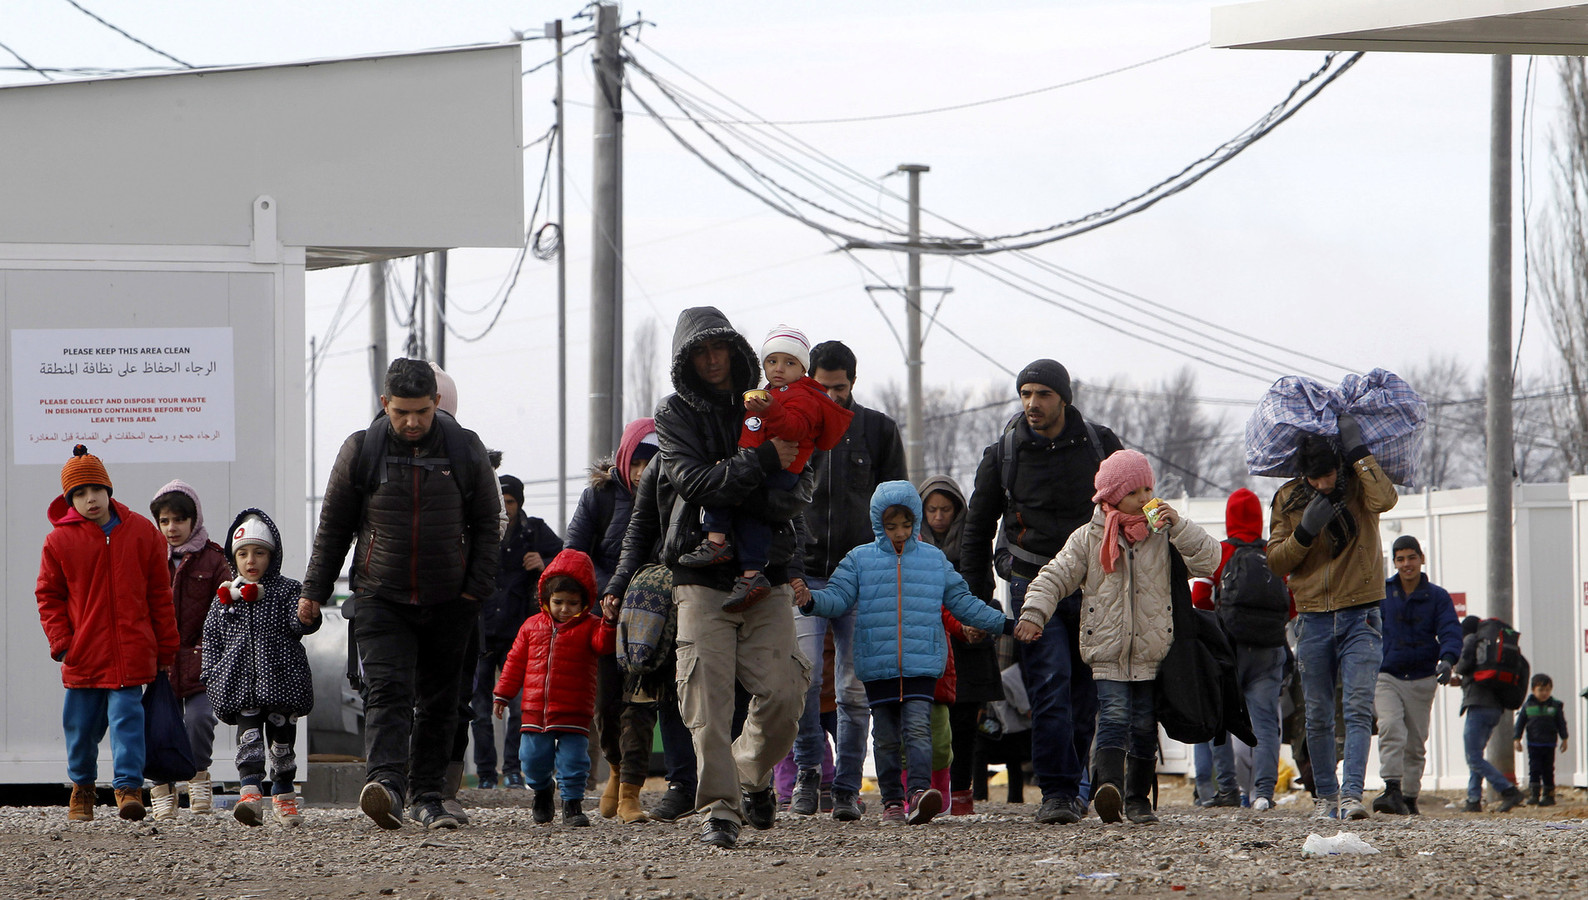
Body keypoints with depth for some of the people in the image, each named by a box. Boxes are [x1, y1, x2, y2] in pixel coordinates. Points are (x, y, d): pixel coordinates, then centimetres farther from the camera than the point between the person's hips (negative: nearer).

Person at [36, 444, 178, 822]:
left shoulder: (141, 532, 2)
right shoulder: (60, 540, 1)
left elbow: (160, 592, 7)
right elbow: (48, 595, 7)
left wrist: (166, 647, 7)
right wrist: (60, 641, -5)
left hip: (131, 653, -1)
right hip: (83, 653, 1)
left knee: (127, 717, -12)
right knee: (81, 723, 11)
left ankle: (128, 787, -13)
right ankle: (82, 786, 30)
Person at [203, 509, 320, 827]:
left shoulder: (287, 591, 4)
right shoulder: (224, 597, 10)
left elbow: (297, 623, -9)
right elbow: (212, 639, 13)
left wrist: (307, 618, -33)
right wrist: (210, 678, 6)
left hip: (281, 678, 0)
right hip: (241, 681, 1)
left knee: (282, 739, 7)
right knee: (249, 736, -14)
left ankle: (283, 795, 22)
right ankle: (250, 792, -25)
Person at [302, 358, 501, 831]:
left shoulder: (465, 449, 1)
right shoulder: (361, 450, -1)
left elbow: (487, 525, 8)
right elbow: (333, 526, 7)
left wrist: (478, 587, -2)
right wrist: (315, 590, 6)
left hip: (448, 602, 2)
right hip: (382, 598, -2)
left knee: (439, 703, 8)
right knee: (387, 690, -18)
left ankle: (427, 797, 16)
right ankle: (386, 783, -34)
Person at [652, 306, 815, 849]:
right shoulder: (675, 413, 5)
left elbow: (802, 483, 2)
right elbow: (690, 479, -11)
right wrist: (762, 463, -19)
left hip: (766, 573, 2)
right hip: (701, 576, -2)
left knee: (782, 692, -7)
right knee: (708, 693, -13)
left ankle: (753, 776, 21)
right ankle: (721, 808, -10)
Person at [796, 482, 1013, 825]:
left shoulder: (935, 560, 11)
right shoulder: (860, 560, 7)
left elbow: (963, 603, 17)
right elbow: (838, 597, 1)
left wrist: (1004, 624, 14)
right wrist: (811, 600, -20)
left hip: (922, 664, -1)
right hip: (877, 664, 1)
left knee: (917, 728, -15)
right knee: (886, 736, 5)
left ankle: (919, 791, -26)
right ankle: (892, 801, 11)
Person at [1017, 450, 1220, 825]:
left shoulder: (1163, 534, 6)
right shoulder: (1089, 539, 4)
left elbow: (1208, 562, -2)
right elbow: (1054, 578, 3)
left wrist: (1179, 526, -12)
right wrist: (1033, 613, -12)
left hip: (1152, 651, 2)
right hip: (1108, 652, -2)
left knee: (1144, 727, 7)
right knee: (1114, 716, -19)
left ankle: (1138, 798, 19)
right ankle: (1108, 785, -33)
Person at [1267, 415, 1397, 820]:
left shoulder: (1359, 485, 2)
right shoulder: (1289, 499, 6)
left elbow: (1384, 499, -22)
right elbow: (1276, 562, 5)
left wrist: (1359, 453, -18)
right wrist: (1305, 532, -11)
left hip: (1361, 617, -2)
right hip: (1314, 617, 2)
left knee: (1358, 708, -14)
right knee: (1318, 715, 6)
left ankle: (1352, 794, -21)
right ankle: (1326, 795, 18)